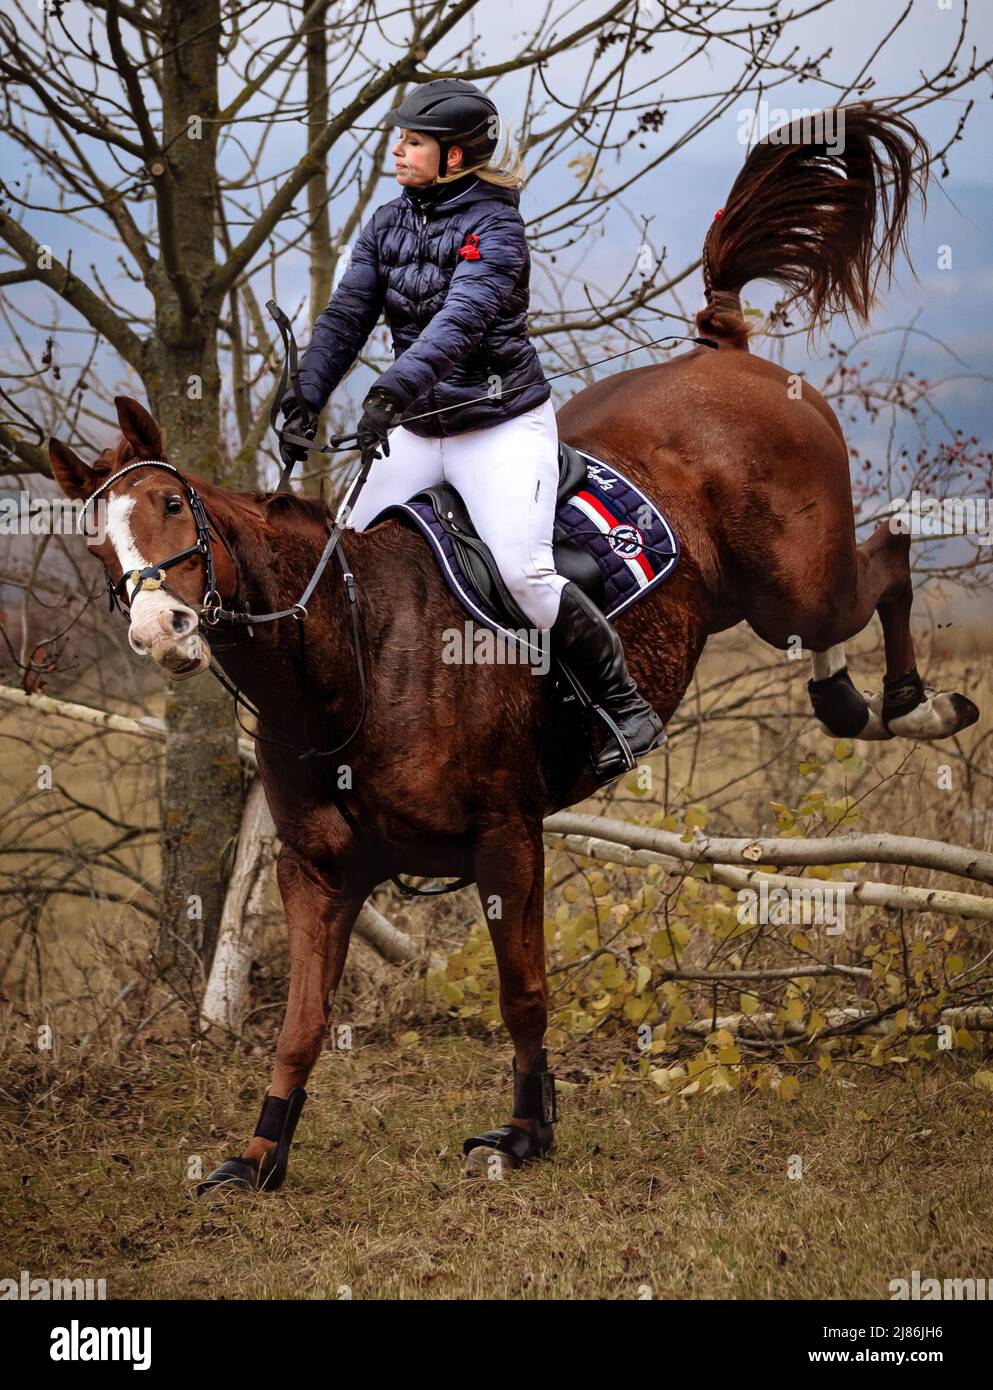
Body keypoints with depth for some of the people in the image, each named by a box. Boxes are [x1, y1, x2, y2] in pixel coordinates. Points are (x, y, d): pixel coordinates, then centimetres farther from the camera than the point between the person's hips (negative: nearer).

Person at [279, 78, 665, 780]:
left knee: (523, 570, -18)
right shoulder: (388, 223, 5)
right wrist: (306, 398, -13)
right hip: (418, 427, 7)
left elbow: (460, 318, -30)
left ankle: (625, 707, -6)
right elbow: (347, 315, 1)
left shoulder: (495, 226, -16)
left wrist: (391, 391, -43)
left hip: (503, 424, -7)